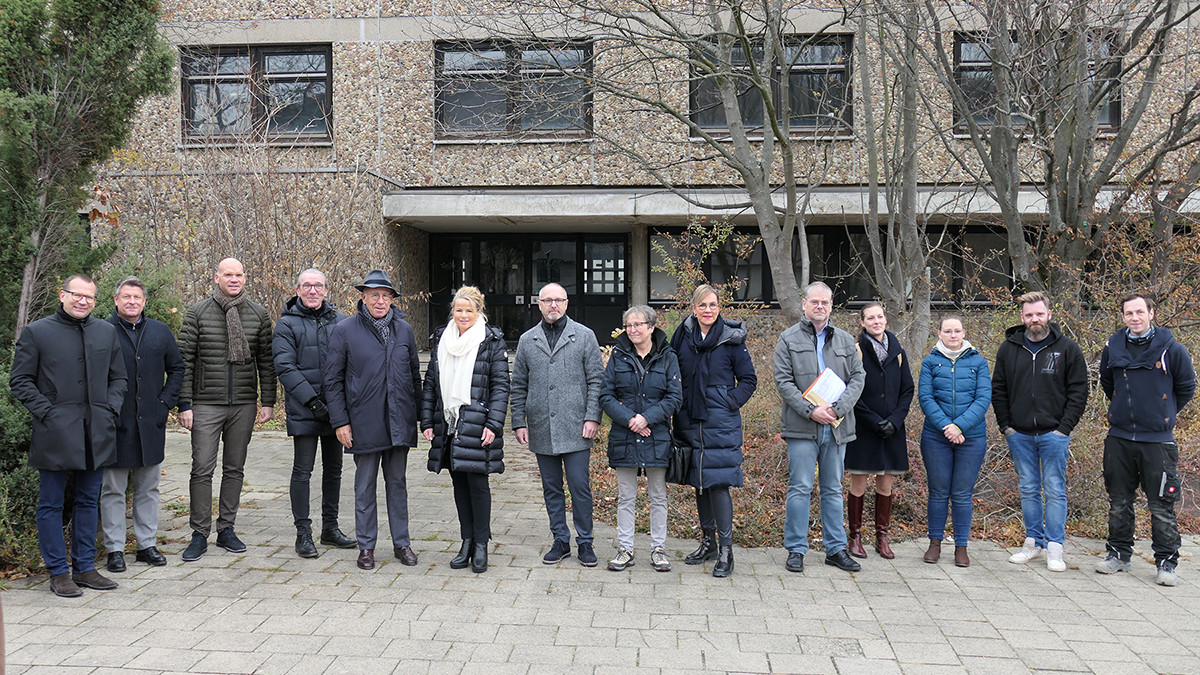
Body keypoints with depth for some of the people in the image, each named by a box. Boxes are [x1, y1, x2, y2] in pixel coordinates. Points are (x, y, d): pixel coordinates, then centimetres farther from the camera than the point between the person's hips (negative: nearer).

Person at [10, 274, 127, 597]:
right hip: (55, 434, -4)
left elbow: (118, 377, 17)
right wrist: (46, 413, -9)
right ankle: (58, 572, 12)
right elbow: (19, 380, 1)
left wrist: (110, 411, 2)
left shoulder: (107, 332, 12)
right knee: (51, 504, 3)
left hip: (97, 433, 4)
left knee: (88, 501, 11)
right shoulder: (35, 332, 1)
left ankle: (84, 567, 20)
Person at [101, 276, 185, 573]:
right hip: (115, 424, -3)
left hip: (151, 423, 4)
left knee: (148, 487, 11)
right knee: (113, 489, 4)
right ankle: (115, 549, 13)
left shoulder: (161, 332, 8)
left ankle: (147, 544, 21)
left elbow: (177, 369, 14)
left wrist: (166, 403, 4)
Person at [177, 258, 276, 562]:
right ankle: (200, 534, 8)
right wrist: (184, 404, -6)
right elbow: (184, 360, -1)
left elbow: (266, 361, 9)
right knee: (202, 469, -3)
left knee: (234, 468, 9)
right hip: (206, 404, -2)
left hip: (244, 405, 2)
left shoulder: (258, 314, 6)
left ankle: (226, 529, 20)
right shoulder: (197, 312, 0)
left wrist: (268, 401, 4)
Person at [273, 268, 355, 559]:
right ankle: (303, 533, 9)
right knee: (303, 470, 0)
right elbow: (285, 368, -10)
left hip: (335, 410, 4)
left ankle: (330, 527, 23)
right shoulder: (287, 324, -3)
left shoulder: (340, 321, 8)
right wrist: (313, 401, -18)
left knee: (333, 469, 12)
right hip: (303, 411, -4)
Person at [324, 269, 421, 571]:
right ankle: (366, 546, 18)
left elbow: (414, 375, 15)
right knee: (365, 487, 6)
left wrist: (416, 415, 10)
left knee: (398, 483, 11)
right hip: (364, 423, -3)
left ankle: (401, 542, 22)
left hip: (399, 422, 3)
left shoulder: (404, 330, 7)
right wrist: (340, 421, -6)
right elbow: (333, 380, -1)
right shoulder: (344, 331, -2)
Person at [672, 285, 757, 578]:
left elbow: (749, 379, 2)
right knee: (698, 482, 12)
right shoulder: (683, 336, 6)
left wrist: (731, 403, -9)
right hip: (689, 421, 4)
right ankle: (707, 541, 25)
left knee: (718, 482, -9)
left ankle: (725, 550, -1)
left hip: (721, 424, -4)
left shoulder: (731, 339, -3)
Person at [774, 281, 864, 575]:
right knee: (800, 488, -1)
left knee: (833, 489, 11)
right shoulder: (788, 339, 3)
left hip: (837, 427, 3)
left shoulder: (846, 340, 13)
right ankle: (796, 550, 9)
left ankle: (836, 549, 19)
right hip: (802, 427, -3)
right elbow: (783, 381, -4)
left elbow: (858, 378, 6)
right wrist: (810, 410, -16)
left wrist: (838, 408, -11)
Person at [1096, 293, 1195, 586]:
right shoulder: (1113, 347, 4)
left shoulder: (1171, 349, -6)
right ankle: (1119, 554, 23)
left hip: (1157, 439, -3)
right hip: (1119, 438, 3)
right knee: (1119, 503, 11)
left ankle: (1166, 562, 12)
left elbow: (1186, 388, 8)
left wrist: (1164, 414, 12)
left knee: (1161, 506, 1)